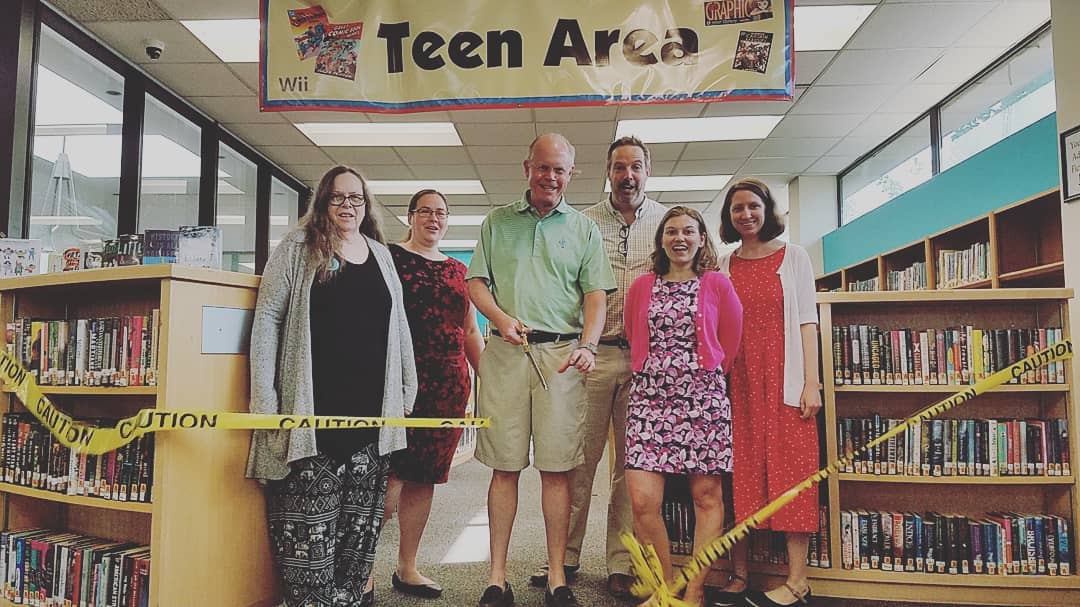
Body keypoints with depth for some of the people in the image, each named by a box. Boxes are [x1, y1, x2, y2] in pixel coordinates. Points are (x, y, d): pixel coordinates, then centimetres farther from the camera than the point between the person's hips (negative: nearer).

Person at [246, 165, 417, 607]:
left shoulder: (381, 255, 15)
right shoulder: (298, 248, 3)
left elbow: (398, 326, 19)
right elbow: (267, 317, -2)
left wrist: (407, 388, 15)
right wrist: (264, 398, -9)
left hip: (371, 404, 4)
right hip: (313, 404, -4)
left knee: (361, 511, 9)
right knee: (310, 515, -1)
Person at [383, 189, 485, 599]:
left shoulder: (458, 270, 18)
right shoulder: (389, 257, 3)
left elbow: (471, 331, 20)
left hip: (450, 384, 5)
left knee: (425, 476, 10)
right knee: (394, 475, -10)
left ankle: (407, 569, 23)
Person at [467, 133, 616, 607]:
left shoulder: (583, 228, 13)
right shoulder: (497, 222, 15)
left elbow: (596, 294, 6)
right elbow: (476, 282, 12)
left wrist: (587, 344, -12)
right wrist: (502, 318, -7)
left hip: (562, 353, 0)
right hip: (506, 352, 1)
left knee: (557, 467, 0)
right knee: (504, 466, 2)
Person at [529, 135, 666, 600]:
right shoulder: (584, 223, 9)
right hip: (594, 353, 0)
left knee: (631, 464, 5)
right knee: (579, 458, 2)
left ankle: (621, 565, 16)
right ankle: (566, 555, 17)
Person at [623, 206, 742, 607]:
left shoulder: (717, 285, 4)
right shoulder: (642, 287, 10)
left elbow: (730, 340, 12)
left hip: (703, 397, -1)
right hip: (650, 396, 1)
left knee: (707, 496, 3)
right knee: (643, 499, -8)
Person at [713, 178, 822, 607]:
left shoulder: (793, 256, 7)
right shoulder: (722, 266, 13)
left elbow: (807, 321, 1)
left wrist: (811, 382, -7)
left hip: (783, 378, -3)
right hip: (737, 380, 3)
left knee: (789, 470, -3)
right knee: (740, 475, 3)